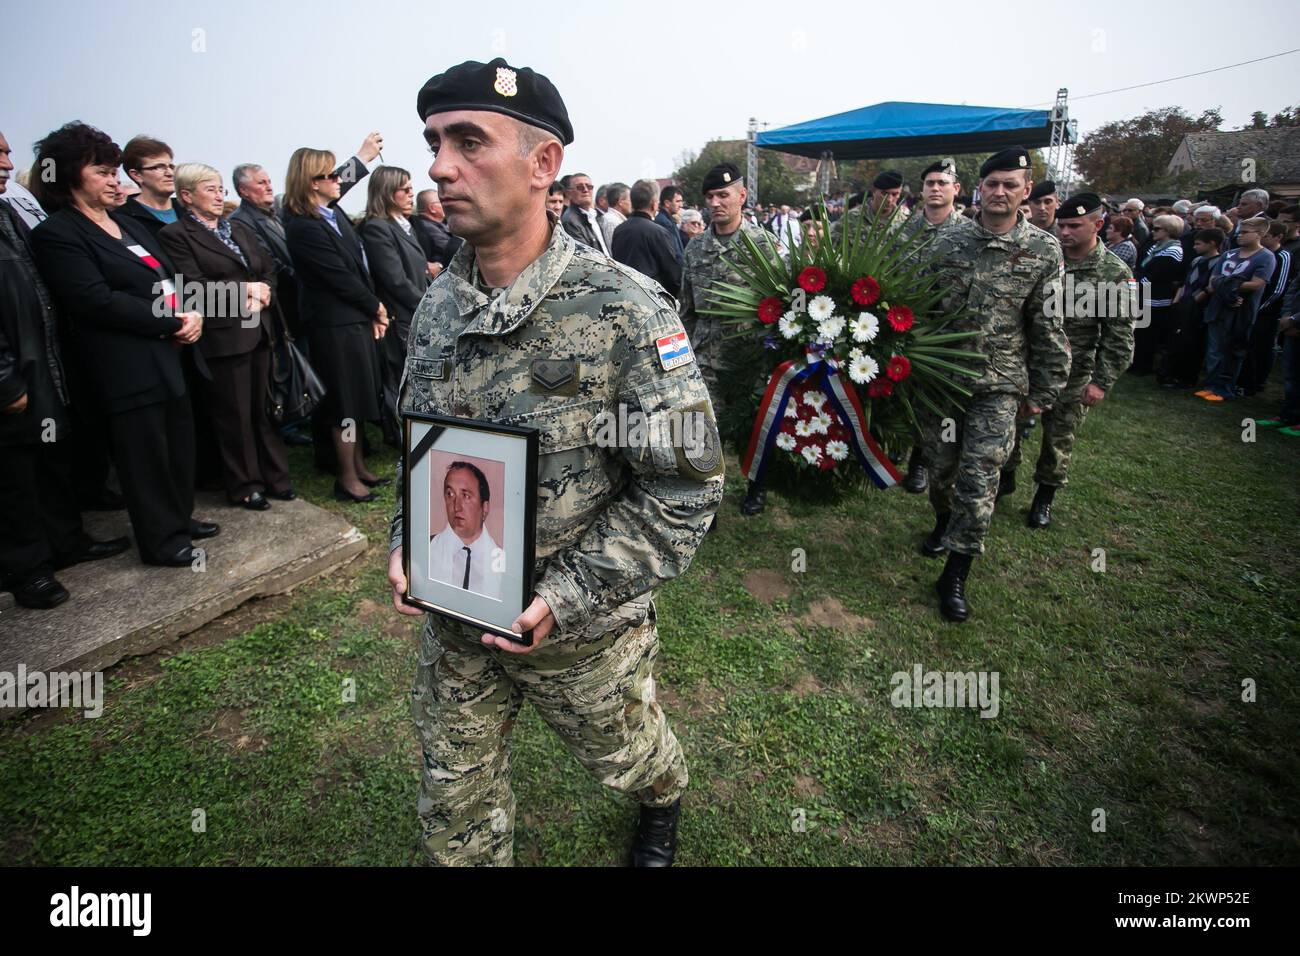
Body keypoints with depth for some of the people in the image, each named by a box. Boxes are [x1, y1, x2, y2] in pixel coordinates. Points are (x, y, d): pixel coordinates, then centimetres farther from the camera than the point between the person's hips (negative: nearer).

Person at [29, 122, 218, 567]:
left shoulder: (129, 225, 17)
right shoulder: (56, 234, -8)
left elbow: (171, 277, 16)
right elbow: (97, 300, -17)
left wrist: (191, 313, -5)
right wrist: (171, 322, -16)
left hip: (173, 356, 8)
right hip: (129, 368, -7)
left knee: (180, 445, 14)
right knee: (146, 455, 2)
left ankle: (179, 518, 30)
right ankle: (160, 540, 15)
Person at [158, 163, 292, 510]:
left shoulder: (240, 230, 18)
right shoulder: (176, 235, -3)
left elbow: (270, 270, 13)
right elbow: (194, 286, -13)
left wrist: (260, 296, -7)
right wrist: (246, 288, -9)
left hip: (259, 330, 6)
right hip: (223, 335, -5)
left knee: (265, 409, 8)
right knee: (234, 414, 2)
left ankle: (275, 476, 18)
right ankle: (244, 485, 13)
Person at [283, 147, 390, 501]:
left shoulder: (334, 213, 11)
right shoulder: (304, 228, -16)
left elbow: (360, 265, 9)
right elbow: (341, 278, -16)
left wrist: (373, 312, 1)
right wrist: (377, 308, -4)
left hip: (357, 319, 9)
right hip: (336, 325, -9)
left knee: (358, 398, 16)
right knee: (346, 402, -1)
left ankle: (358, 466, 28)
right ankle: (347, 479, 11)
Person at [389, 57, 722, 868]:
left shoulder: (624, 310, -21)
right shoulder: (437, 306, -2)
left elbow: (688, 485, -20)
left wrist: (566, 597, -23)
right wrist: (407, 544, -5)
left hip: (584, 628, -3)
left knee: (625, 755, 25)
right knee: (455, 802, 19)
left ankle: (664, 802, 61)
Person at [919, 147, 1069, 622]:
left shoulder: (1044, 251, -2)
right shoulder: (947, 241, 1)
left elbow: (1050, 329, 1)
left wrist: (1043, 392, 1)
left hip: (999, 385, -2)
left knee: (979, 483, -6)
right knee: (940, 467, 13)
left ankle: (954, 577, 7)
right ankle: (943, 523, 45)